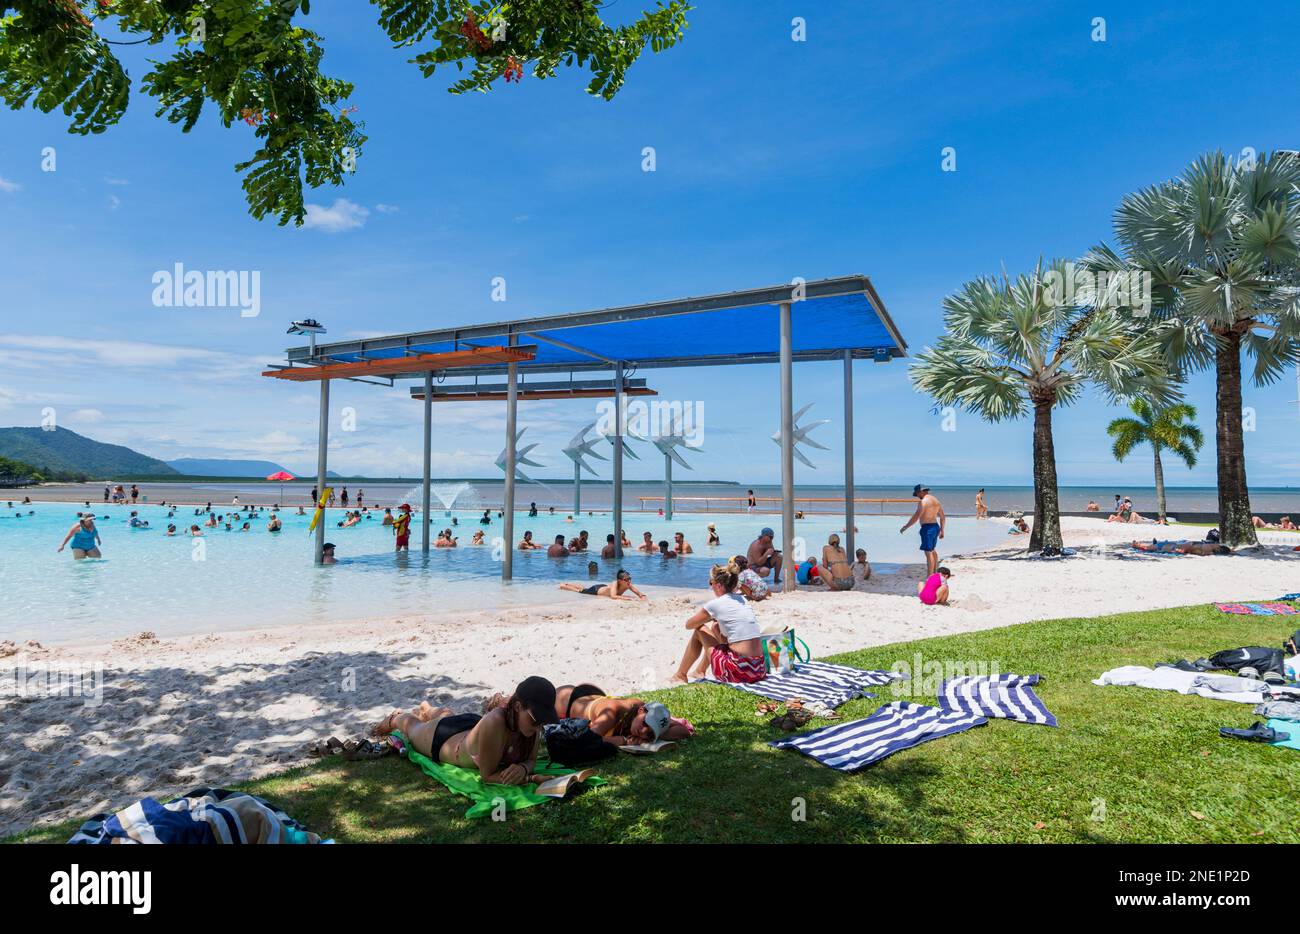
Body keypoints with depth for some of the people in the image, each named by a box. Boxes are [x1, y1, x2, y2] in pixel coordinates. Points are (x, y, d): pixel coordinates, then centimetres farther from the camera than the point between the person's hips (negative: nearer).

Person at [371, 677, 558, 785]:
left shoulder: (530, 719, -34)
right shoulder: (494, 723, -51)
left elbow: (531, 760, -21)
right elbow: (487, 775, -41)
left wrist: (524, 768, -43)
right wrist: (532, 778, -50)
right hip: (439, 737, -4)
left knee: (446, 713, 40)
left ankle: (426, 708, 74)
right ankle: (395, 718, 66)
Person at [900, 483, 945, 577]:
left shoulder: (923, 502, -14)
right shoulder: (936, 500, 14)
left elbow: (915, 517, -20)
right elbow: (943, 518, 19)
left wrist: (905, 527, -13)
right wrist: (942, 530, 27)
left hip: (927, 528, -9)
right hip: (936, 526, 9)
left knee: (928, 552, -8)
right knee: (932, 550, 25)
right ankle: (935, 572, 37)